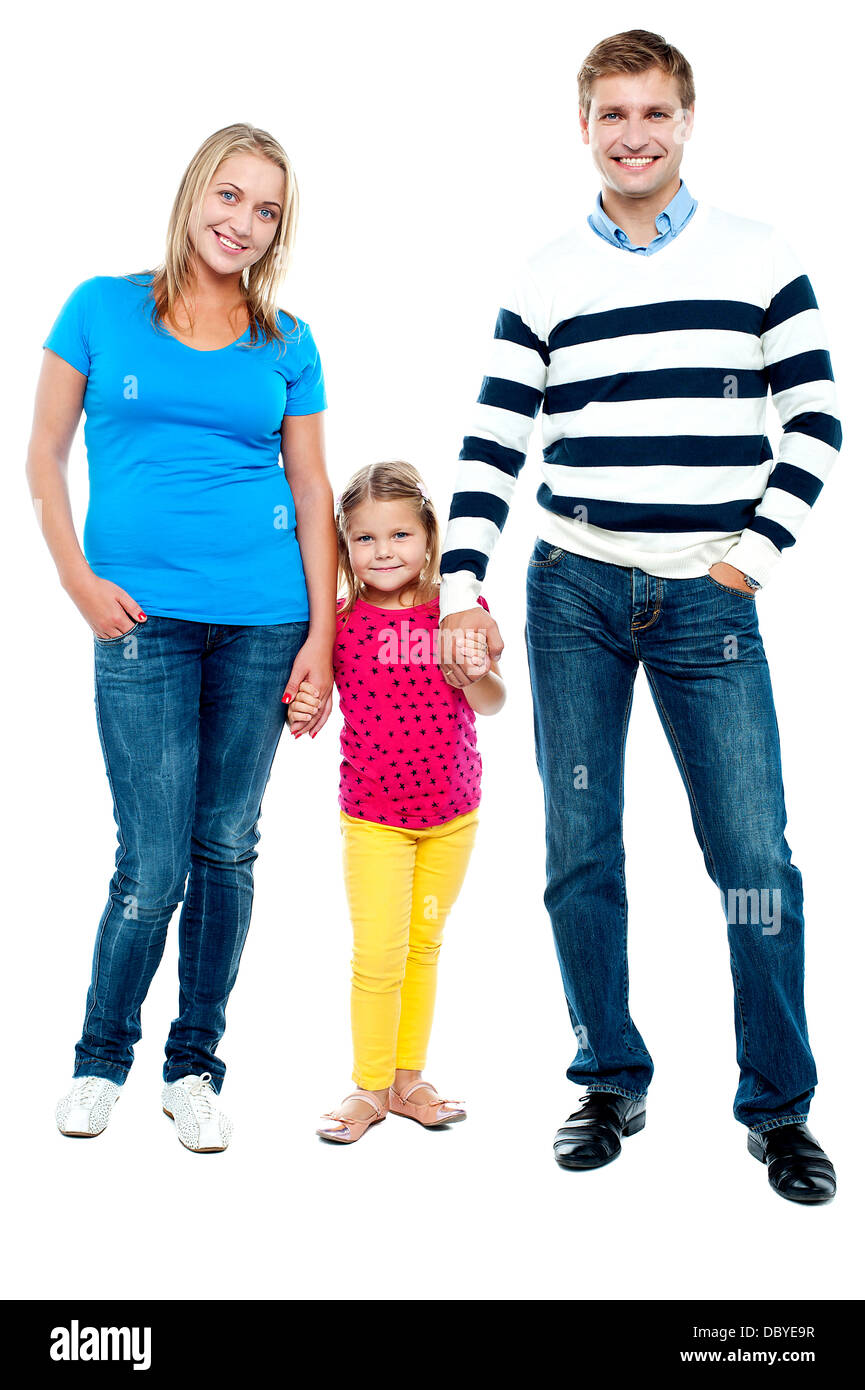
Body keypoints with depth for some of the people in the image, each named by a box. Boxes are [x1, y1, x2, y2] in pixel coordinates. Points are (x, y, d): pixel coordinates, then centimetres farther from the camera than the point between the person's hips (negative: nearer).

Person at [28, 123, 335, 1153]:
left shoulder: (288, 344, 10)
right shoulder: (104, 308, 6)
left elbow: (312, 494, 9)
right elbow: (44, 455, 7)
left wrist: (321, 635, 2)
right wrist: (78, 581, -4)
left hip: (263, 621, 2)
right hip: (142, 618, -2)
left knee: (226, 849, 7)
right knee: (153, 864, -3)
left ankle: (194, 1069, 23)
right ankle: (100, 1060, 21)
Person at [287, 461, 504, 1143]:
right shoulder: (340, 624, -9)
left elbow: (492, 705, -14)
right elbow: (309, 698, 1)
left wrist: (477, 672, -34)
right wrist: (301, 712, -21)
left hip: (452, 813, 2)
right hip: (373, 815, -2)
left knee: (424, 945, 15)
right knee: (378, 956, -3)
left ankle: (409, 1078, 29)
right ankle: (370, 1086, 16)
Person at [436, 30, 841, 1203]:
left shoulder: (758, 258, 5)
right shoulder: (546, 277, 8)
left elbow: (816, 421, 6)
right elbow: (493, 445, 5)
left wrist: (757, 550, -3)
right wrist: (462, 586, -4)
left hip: (708, 600, -1)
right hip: (574, 593, 2)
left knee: (755, 856, -5)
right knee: (579, 852, 5)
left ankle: (779, 1108, 12)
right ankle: (612, 1084, 22)